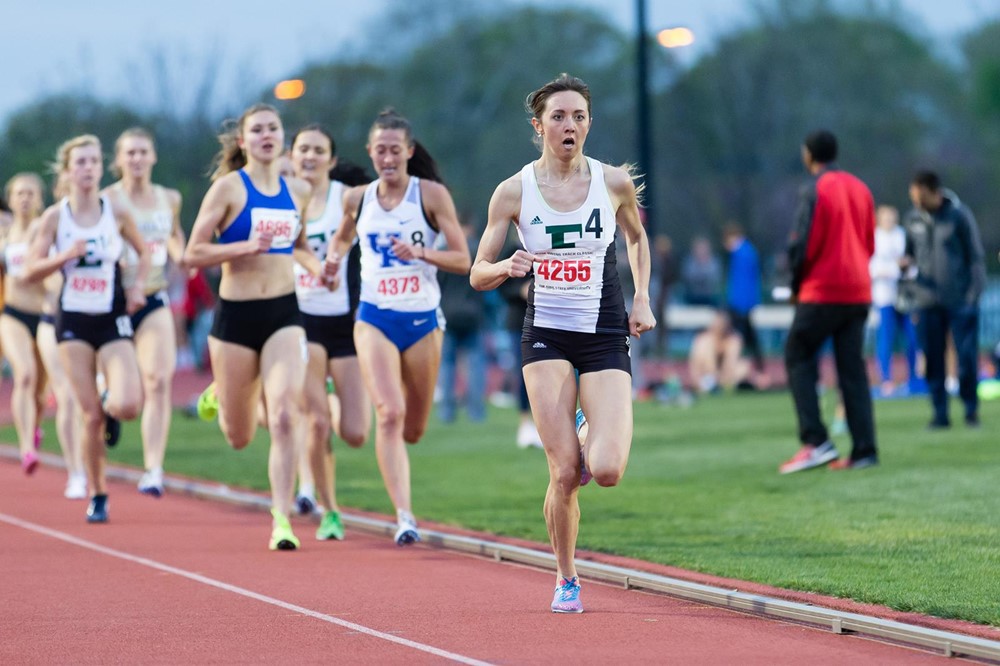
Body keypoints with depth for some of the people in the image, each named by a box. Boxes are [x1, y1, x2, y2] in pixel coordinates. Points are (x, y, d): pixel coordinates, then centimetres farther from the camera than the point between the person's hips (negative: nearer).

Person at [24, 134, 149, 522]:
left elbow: (144, 251, 15)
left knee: (127, 407, -19)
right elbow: (29, 271, -1)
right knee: (91, 416, -2)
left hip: (113, 320, 0)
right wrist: (63, 257, -17)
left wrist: (138, 286, -1)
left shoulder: (117, 214, 0)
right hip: (73, 320, 0)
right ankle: (97, 495, 13)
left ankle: (110, 403, 19)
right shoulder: (55, 217, -2)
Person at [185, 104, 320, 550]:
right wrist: (246, 246, -22)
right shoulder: (229, 187, -5)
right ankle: (220, 395, 46)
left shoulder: (298, 191, 8)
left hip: (284, 315, 2)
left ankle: (282, 520, -11)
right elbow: (193, 253, -9)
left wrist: (317, 269, 6)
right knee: (239, 437, 10)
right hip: (236, 314, -2)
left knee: (283, 418, -16)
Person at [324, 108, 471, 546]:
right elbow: (343, 237, 24)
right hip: (375, 318, 0)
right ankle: (404, 516, -23)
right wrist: (334, 257, 3)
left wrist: (421, 252, -22)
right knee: (389, 414, -21)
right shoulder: (357, 199, 3)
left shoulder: (432, 194, -5)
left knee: (413, 429, 10)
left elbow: (462, 260, -6)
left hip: (423, 319, 0)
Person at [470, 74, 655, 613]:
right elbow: (477, 274, 1)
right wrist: (507, 268, -21)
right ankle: (565, 580, 12)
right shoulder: (513, 191, -4)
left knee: (607, 471, -16)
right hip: (546, 334, 0)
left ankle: (591, 438, 21)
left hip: (606, 337, 1)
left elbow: (636, 237, 20)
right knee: (565, 475, -11)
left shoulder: (614, 182, -1)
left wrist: (642, 300, 8)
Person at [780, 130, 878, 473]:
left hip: (822, 291, -6)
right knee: (853, 368, 7)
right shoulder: (859, 188, 12)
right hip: (859, 292, 6)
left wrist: (796, 285, 0)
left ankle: (815, 441, -10)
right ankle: (864, 449, 0)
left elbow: (802, 243, -13)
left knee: (798, 357, 2)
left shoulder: (814, 190, -10)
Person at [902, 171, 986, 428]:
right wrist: (907, 262, -7)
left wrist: (973, 293, -8)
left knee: (967, 358, -4)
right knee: (933, 361, 3)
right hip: (928, 301, 4)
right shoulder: (914, 220, 6)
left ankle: (971, 410, 10)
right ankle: (940, 413, 11)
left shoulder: (959, 216, -6)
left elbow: (975, 257, -3)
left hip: (960, 301, -4)